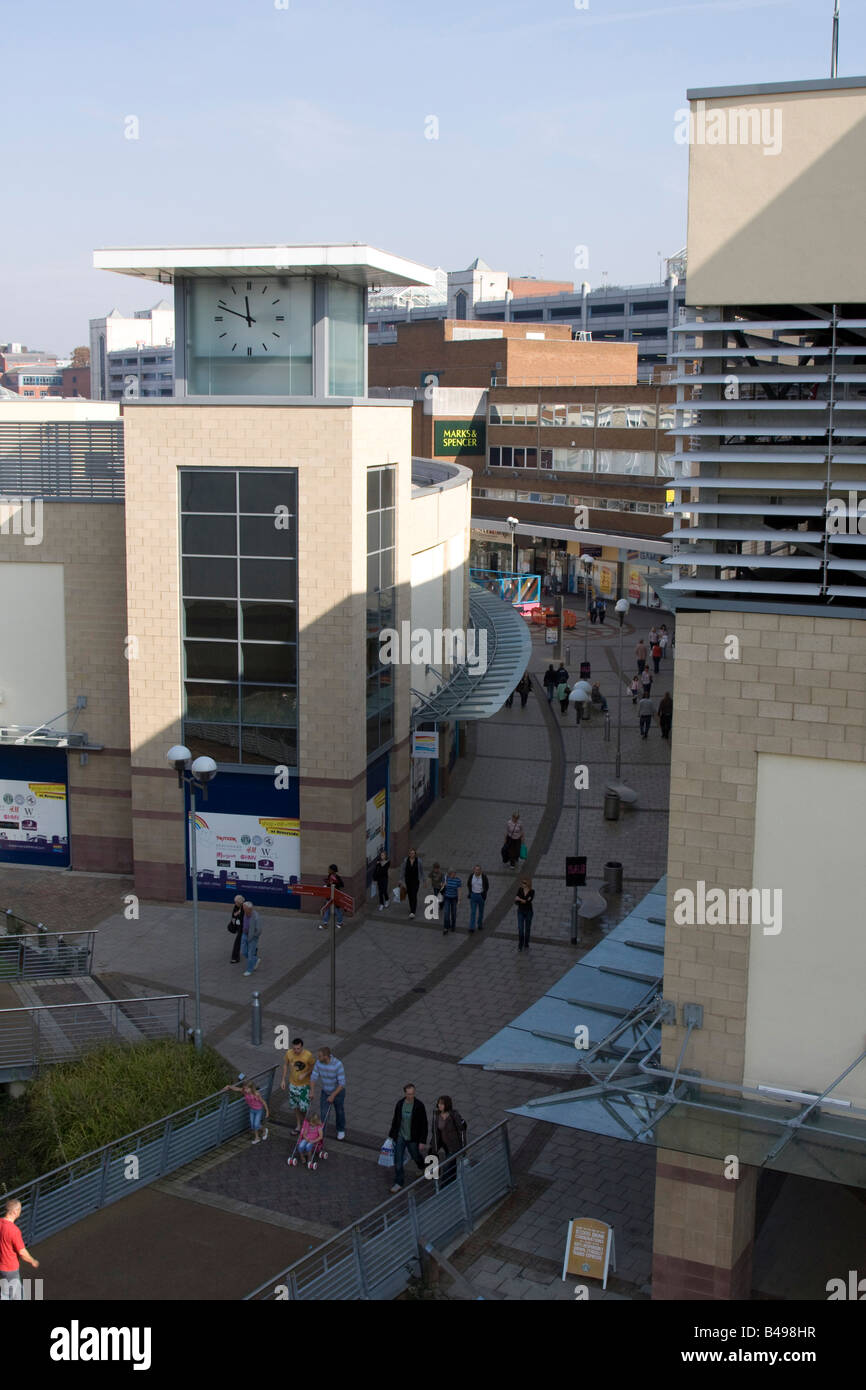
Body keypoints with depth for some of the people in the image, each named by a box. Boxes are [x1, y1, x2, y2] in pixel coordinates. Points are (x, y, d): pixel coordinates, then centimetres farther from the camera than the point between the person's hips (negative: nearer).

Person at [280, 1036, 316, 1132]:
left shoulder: (308, 1055, -24)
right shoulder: (289, 1053, -14)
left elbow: (314, 1067, -9)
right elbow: (285, 1065, 2)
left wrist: (305, 1074, -24)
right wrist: (283, 1080, 3)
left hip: (305, 1085, -3)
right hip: (293, 1084, 3)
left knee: (303, 1107, -1)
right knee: (295, 1106, 16)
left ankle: (304, 1123, 28)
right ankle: (298, 1126, 34)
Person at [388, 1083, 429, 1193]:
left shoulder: (419, 1105, -19)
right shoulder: (399, 1104, -8)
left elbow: (424, 1124, -14)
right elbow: (395, 1120, 7)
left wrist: (422, 1141, -15)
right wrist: (391, 1135, 13)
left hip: (413, 1139, -2)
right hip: (400, 1137, 3)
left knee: (417, 1157, 18)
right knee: (398, 1160, 3)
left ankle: (421, 1166, 52)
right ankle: (399, 1183, 18)